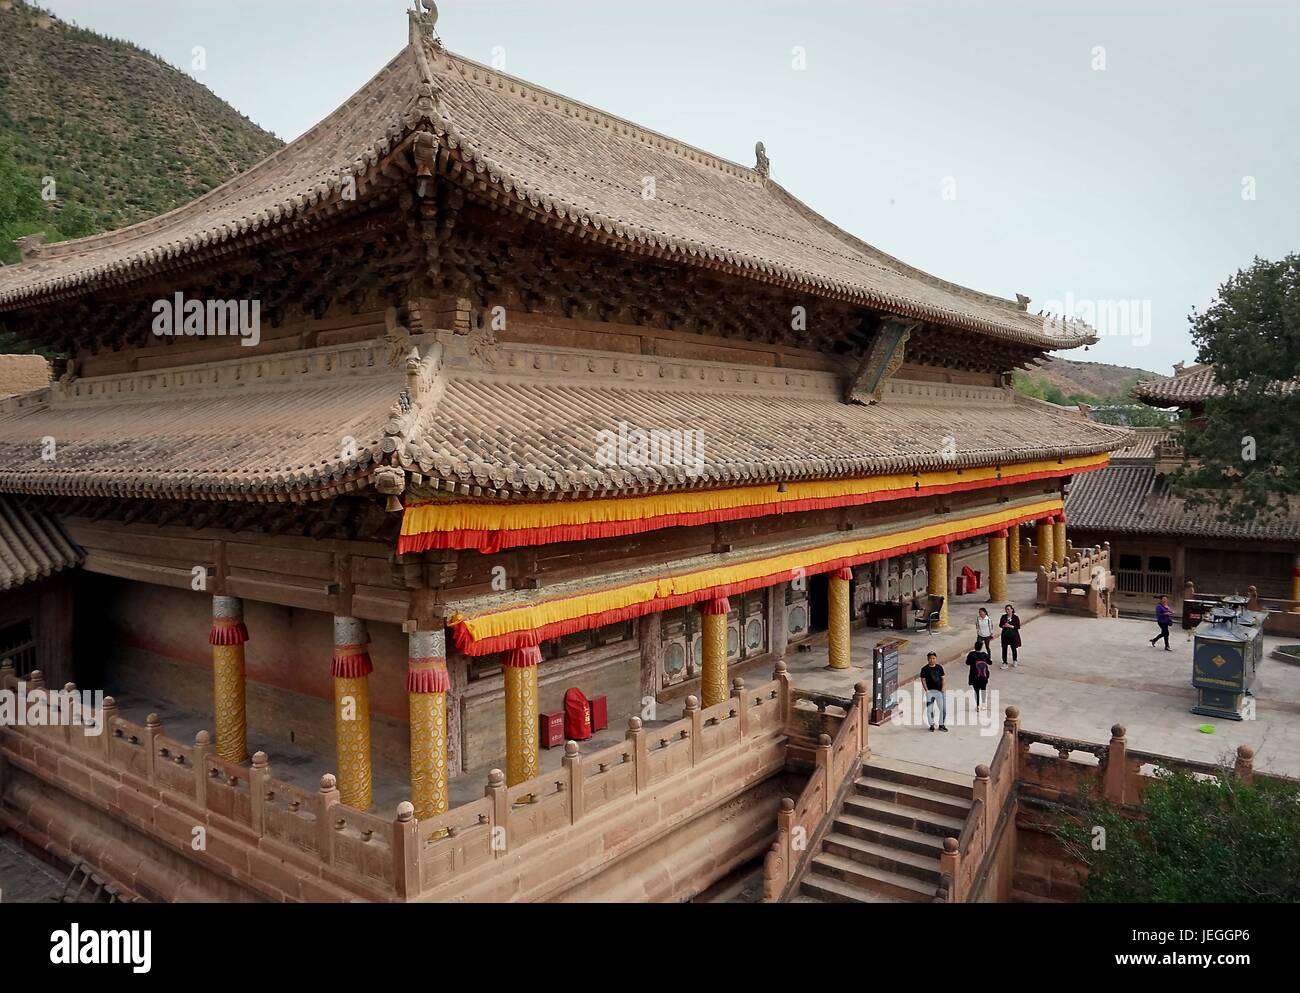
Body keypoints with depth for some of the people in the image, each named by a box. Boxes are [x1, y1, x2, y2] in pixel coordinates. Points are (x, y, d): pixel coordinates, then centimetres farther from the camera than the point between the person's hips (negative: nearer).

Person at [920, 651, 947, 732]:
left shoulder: (939, 667, 5)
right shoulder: (924, 669, -4)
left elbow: (942, 678, 12)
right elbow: (923, 680, -3)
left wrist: (942, 688, 1)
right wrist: (926, 690, -11)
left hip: (939, 690, 3)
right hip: (930, 691, -3)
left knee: (943, 708, 3)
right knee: (929, 709, -3)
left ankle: (941, 724, 17)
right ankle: (932, 725, 11)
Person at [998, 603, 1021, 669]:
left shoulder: (1015, 617, -9)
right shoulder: (1003, 617, 0)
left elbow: (1018, 627, -9)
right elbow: (1000, 624, 6)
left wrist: (1010, 626, -21)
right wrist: (1004, 626, -16)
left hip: (1013, 635, -2)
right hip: (1005, 634, 2)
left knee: (1014, 648, 12)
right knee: (1004, 649, 0)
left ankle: (1015, 660, 35)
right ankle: (1004, 662, 8)